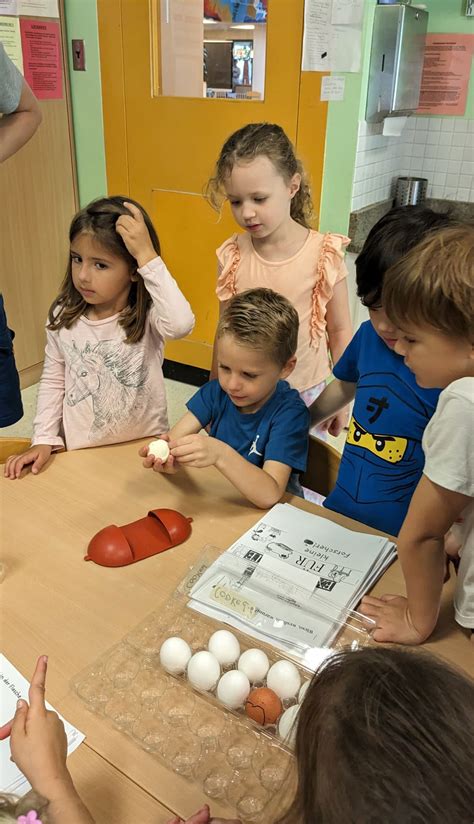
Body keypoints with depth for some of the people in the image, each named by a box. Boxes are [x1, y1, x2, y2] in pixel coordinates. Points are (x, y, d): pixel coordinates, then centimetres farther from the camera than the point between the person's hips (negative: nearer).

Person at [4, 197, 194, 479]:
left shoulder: (148, 316, -17)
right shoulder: (63, 317, -5)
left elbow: (181, 324, -41)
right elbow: (54, 381, 7)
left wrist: (148, 256, -36)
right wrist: (45, 440, 1)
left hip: (145, 451, -2)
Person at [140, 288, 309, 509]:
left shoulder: (289, 413, -19)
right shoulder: (216, 392, -4)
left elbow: (269, 495, -27)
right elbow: (175, 437, -10)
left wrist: (220, 454, -39)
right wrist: (166, 456, -32)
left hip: (265, 515, -4)